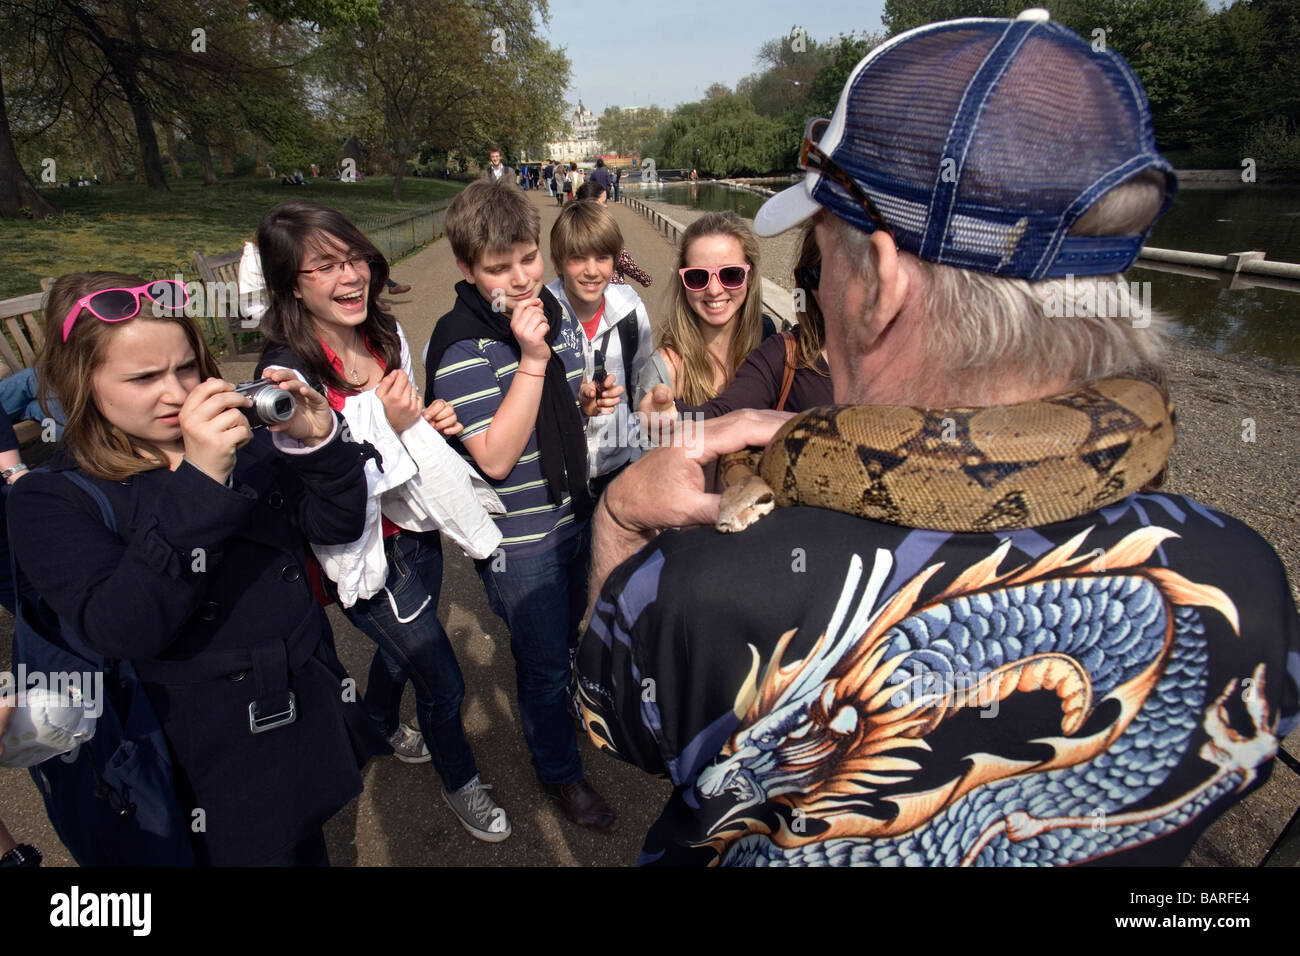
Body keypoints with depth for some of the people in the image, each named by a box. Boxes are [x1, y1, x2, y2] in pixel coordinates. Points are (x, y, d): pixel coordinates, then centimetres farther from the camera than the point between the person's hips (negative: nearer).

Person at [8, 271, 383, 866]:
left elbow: (337, 526, -4)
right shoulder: (51, 502, -13)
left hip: (314, 714, 4)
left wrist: (316, 442, -23)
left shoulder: (244, 441, -4)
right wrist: (198, 483, -39)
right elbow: (121, 632, -28)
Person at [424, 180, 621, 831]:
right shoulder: (459, 345, -23)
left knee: (571, 635, 28)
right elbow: (495, 458, -28)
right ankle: (558, 770, 39)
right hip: (518, 539, -6)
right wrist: (532, 358, -33)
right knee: (544, 662, 13)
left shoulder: (554, 311, 0)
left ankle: (565, 707, 58)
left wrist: (590, 401, -7)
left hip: (574, 513, 7)